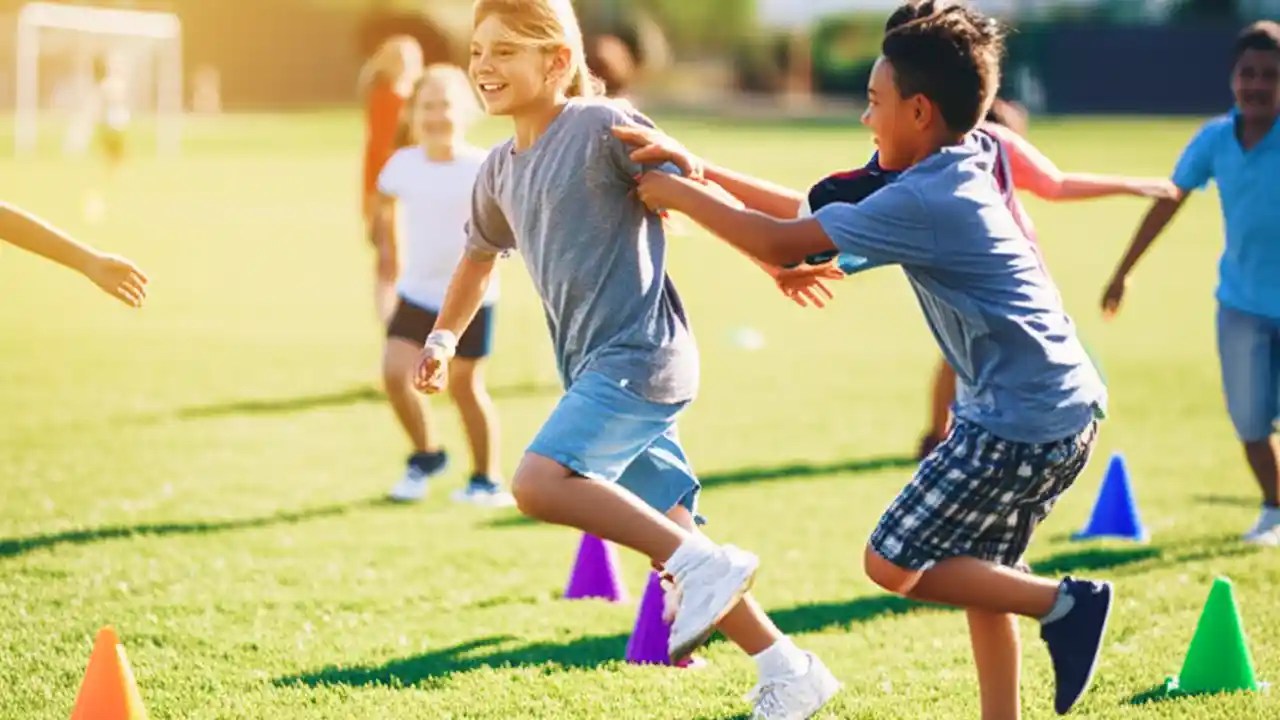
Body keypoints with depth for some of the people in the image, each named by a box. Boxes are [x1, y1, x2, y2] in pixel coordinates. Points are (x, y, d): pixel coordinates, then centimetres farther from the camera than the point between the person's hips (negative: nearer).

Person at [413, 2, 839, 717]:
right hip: (594, 367, 8)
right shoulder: (500, 170, 14)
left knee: (540, 481, -26)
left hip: (639, 357, -8)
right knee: (668, 538, 7)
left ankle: (706, 566, -18)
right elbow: (480, 254, 33)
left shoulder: (602, 125, -10)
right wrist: (443, 338, 38)